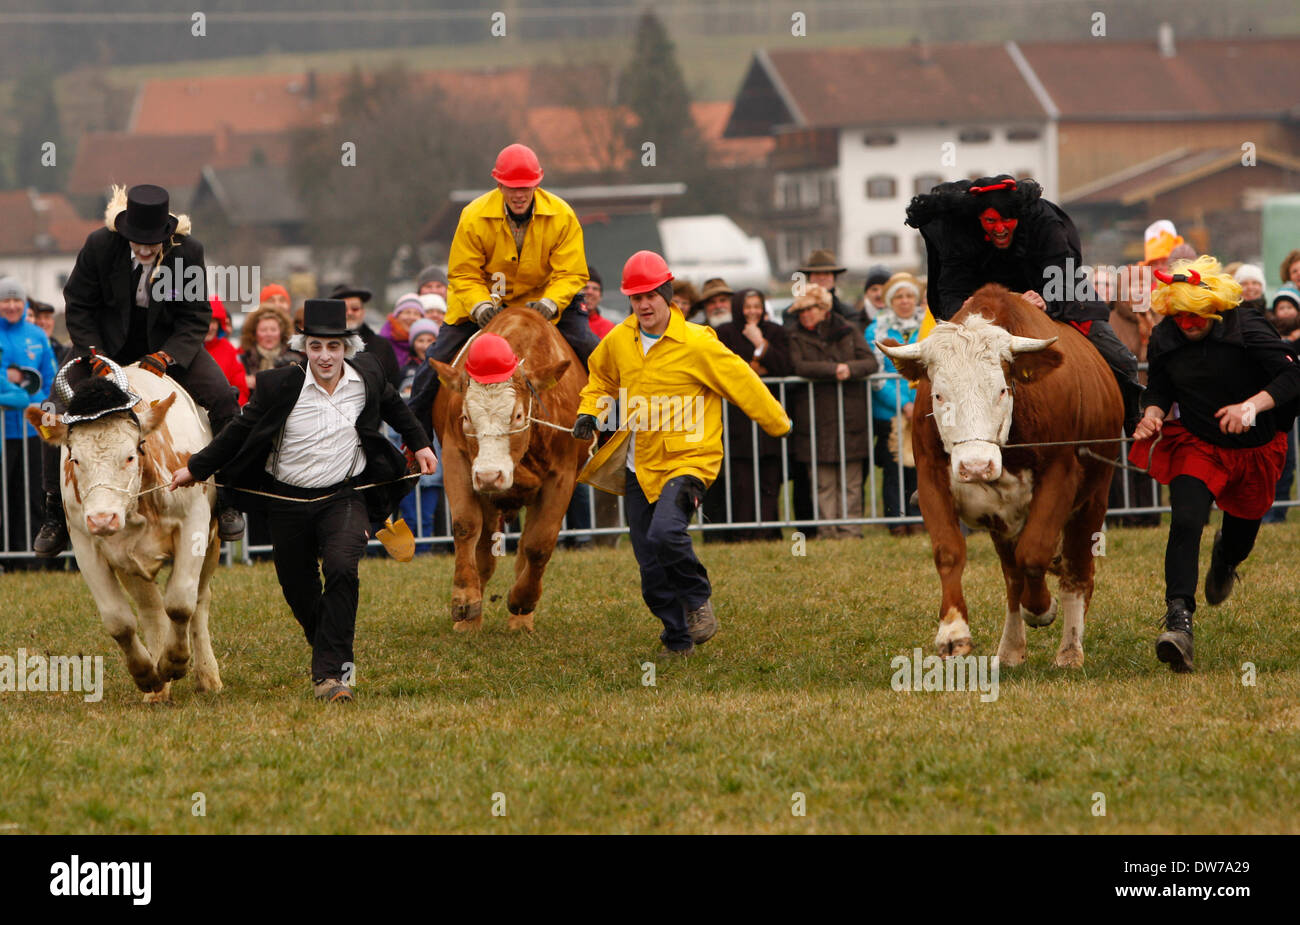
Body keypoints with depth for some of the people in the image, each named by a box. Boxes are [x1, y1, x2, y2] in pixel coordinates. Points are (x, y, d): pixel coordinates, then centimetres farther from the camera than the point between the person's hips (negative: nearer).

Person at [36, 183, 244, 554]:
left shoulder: (188, 252, -20)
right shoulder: (100, 246, -20)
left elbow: (195, 318, -13)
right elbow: (78, 308, -9)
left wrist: (163, 357, -28)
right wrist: (96, 357, -21)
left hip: (170, 344, 0)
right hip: (106, 344, 0)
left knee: (223, 399, -19)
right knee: (59, 412, -15)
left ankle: (226, 503, -6)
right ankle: (54, 516, 0)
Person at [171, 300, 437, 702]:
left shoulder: (368, 377, -5)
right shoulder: (280, 386, -12)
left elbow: (393, 408, 19)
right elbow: (240, 431, 1)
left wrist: (420, 444, 29)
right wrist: (196, 469, 6)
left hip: (344, 496, -1)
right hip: (290, 501, 1)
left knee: (341, 567, -25)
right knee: (298, 590, 9)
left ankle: (330, 672, -20)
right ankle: (335, 654, 39)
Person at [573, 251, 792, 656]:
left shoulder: (697, 344, -13)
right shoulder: (617, 342, 3)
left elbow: (741, 383, -4)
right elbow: (601, 379, 24)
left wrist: (778, 424, 4)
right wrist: (589, 412, 6)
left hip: (686, 460, -5)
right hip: (638, 467, 5)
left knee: (665, 533, -29)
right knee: (651, 568, 5)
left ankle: (698, 599, -2)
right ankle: (678, 638, 23)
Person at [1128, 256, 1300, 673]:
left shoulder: (1247, 328, -21)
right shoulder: (1165, 338, -10)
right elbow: (1159, 387, 5)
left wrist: (1253, 405, -40)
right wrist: (1153, 413, -18)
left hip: (1254, 447, 0)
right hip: (1196, 446, 0)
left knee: (1243, 530, 20)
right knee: (1185, 521, -25)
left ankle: (1226, 557, 62)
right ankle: (1178, 620, -34)